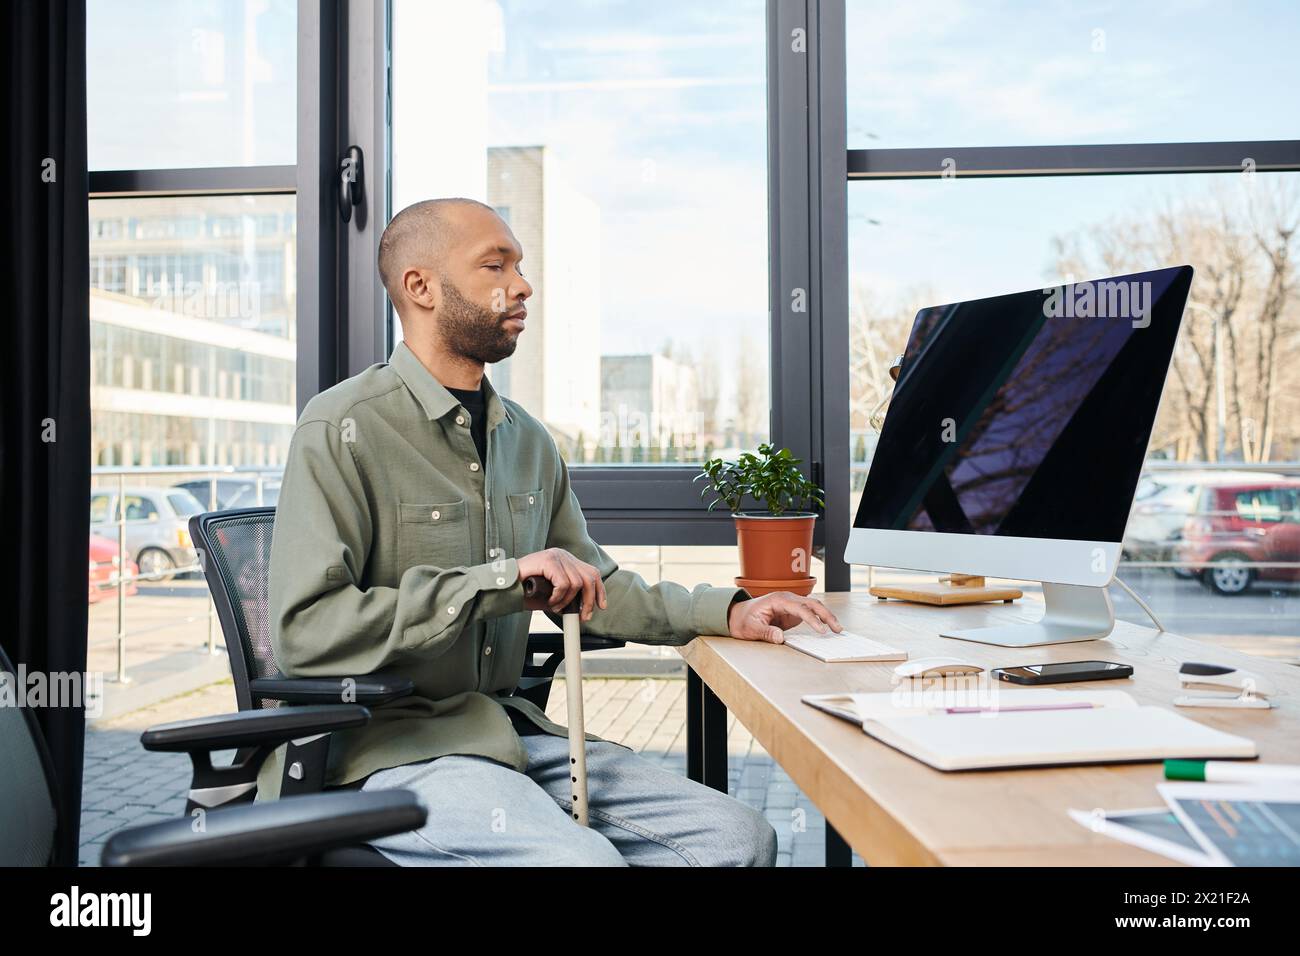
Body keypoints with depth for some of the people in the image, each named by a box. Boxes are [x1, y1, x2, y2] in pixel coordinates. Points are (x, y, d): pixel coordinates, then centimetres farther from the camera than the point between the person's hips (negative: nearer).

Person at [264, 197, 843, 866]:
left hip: (506, 728, 7)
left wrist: (727, 611, 8)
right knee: (585, 858, -31)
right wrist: (502, 580, -23)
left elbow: (592, 584, 22)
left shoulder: (528, 440, 12)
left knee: (741, 840, -6)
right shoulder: (343, 431, -10)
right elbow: (304, 632, -20)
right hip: (384, 745, -6)